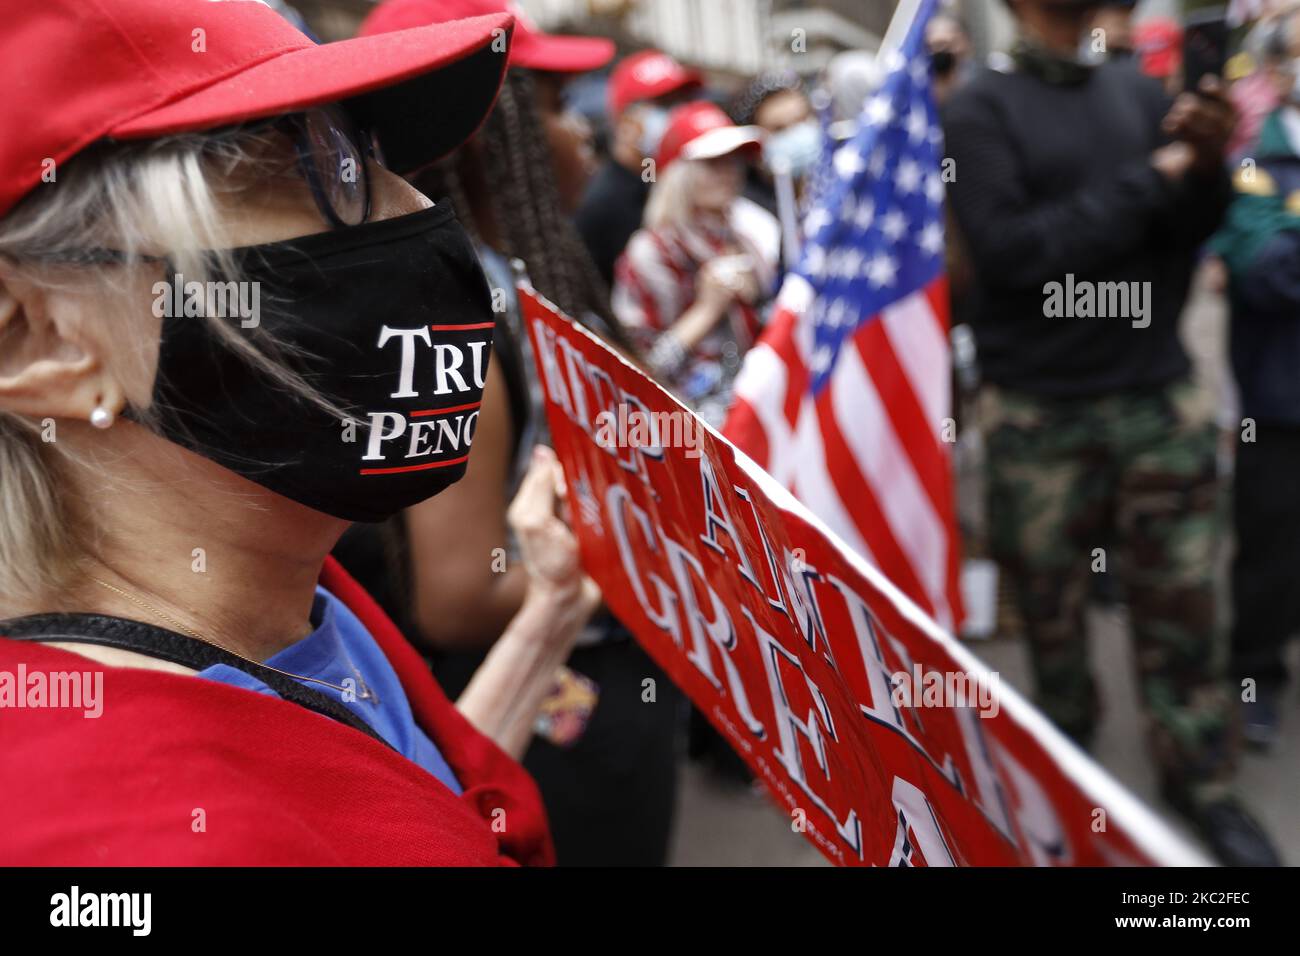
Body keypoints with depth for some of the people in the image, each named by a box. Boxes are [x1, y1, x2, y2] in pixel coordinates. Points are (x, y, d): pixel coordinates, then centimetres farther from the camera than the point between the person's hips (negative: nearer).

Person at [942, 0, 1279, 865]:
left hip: (1161, 395, 3)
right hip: (1040, 411, -3)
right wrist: (1149, 179, -16)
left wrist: (1208, 165, -15)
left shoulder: (1143, 94, 8)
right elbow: (1009, 251, -17)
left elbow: (1191, 231, 6)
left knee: (1181, 599, 7)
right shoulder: (979, 112, -5)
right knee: (1051, 602, 10)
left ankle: (1202, 781, 22)